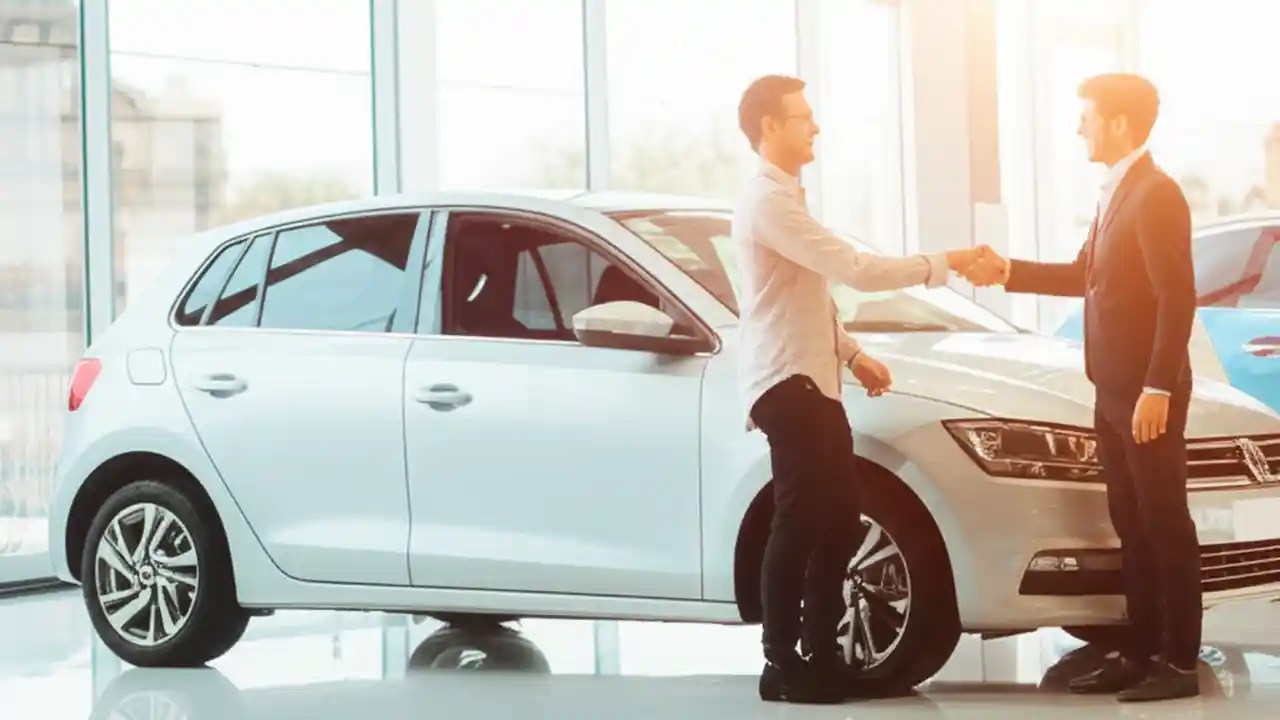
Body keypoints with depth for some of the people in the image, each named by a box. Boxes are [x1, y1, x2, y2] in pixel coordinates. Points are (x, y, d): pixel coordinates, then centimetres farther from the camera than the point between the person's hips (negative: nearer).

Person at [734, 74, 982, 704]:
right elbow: (855, 269, -23)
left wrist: (851, 353, 18)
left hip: (813, 384, 10)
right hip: (787, 386, -10)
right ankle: (782, 665, -2)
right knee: (800, 525, -8)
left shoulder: (785, 197, 19)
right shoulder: (768, 202, -16)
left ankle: (822, 656, 17)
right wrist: (941, 266, -16)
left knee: (839, 523, 11)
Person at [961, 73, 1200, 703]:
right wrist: (1007, 272, 15)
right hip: (1113, 392, 9)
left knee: (1166, 525, -3)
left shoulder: (1156, 195, -16)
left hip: (1147, 394, -9)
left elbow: (1178, 297, -20)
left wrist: (1157, 390, -23)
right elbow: (1085, 276, 23)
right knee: (1132, 526, 12)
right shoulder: (1115, 194, 13)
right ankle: (1141, 652, 19)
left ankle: (1179, 662, 3)